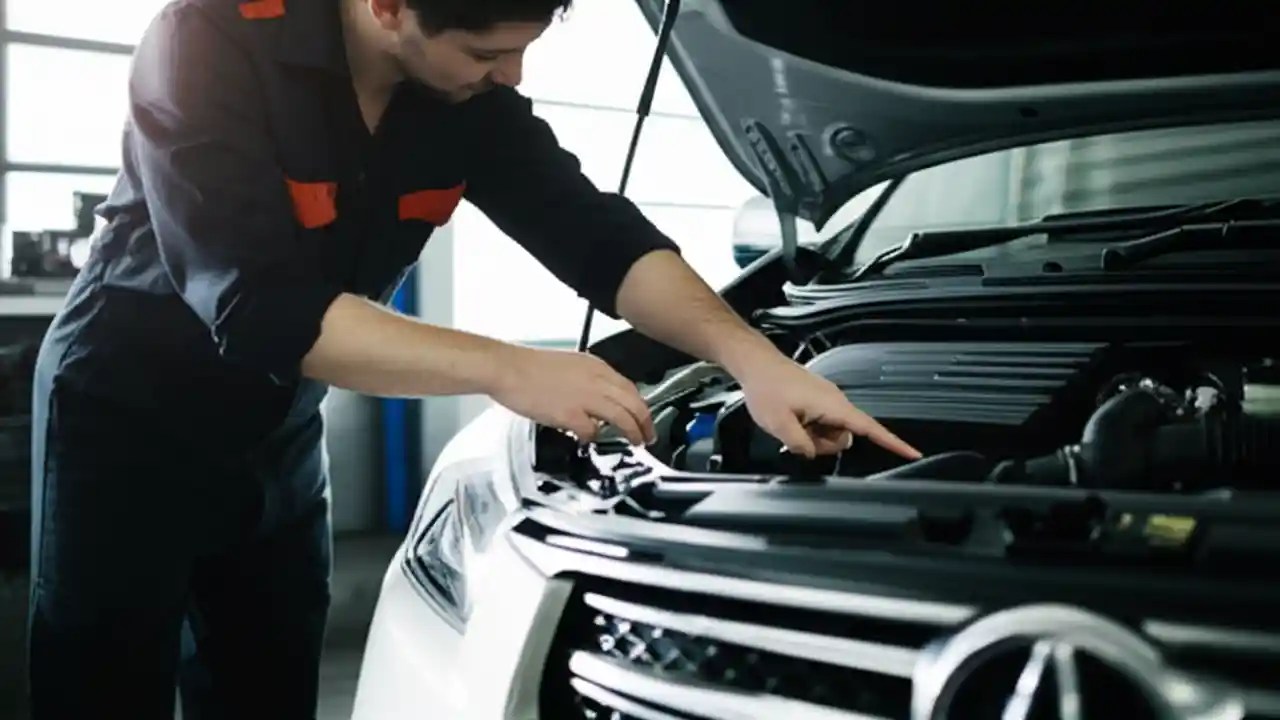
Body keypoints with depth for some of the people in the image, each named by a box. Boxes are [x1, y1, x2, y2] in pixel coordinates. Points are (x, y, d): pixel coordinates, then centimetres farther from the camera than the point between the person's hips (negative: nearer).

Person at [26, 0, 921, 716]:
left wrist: (753, 358, -26)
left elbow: (596, 234, -11)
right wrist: (507, 370, -38)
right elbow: (257, 308, -35)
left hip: (275, 430, 5)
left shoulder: (469, 92, -11)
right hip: (128, 414, -5)